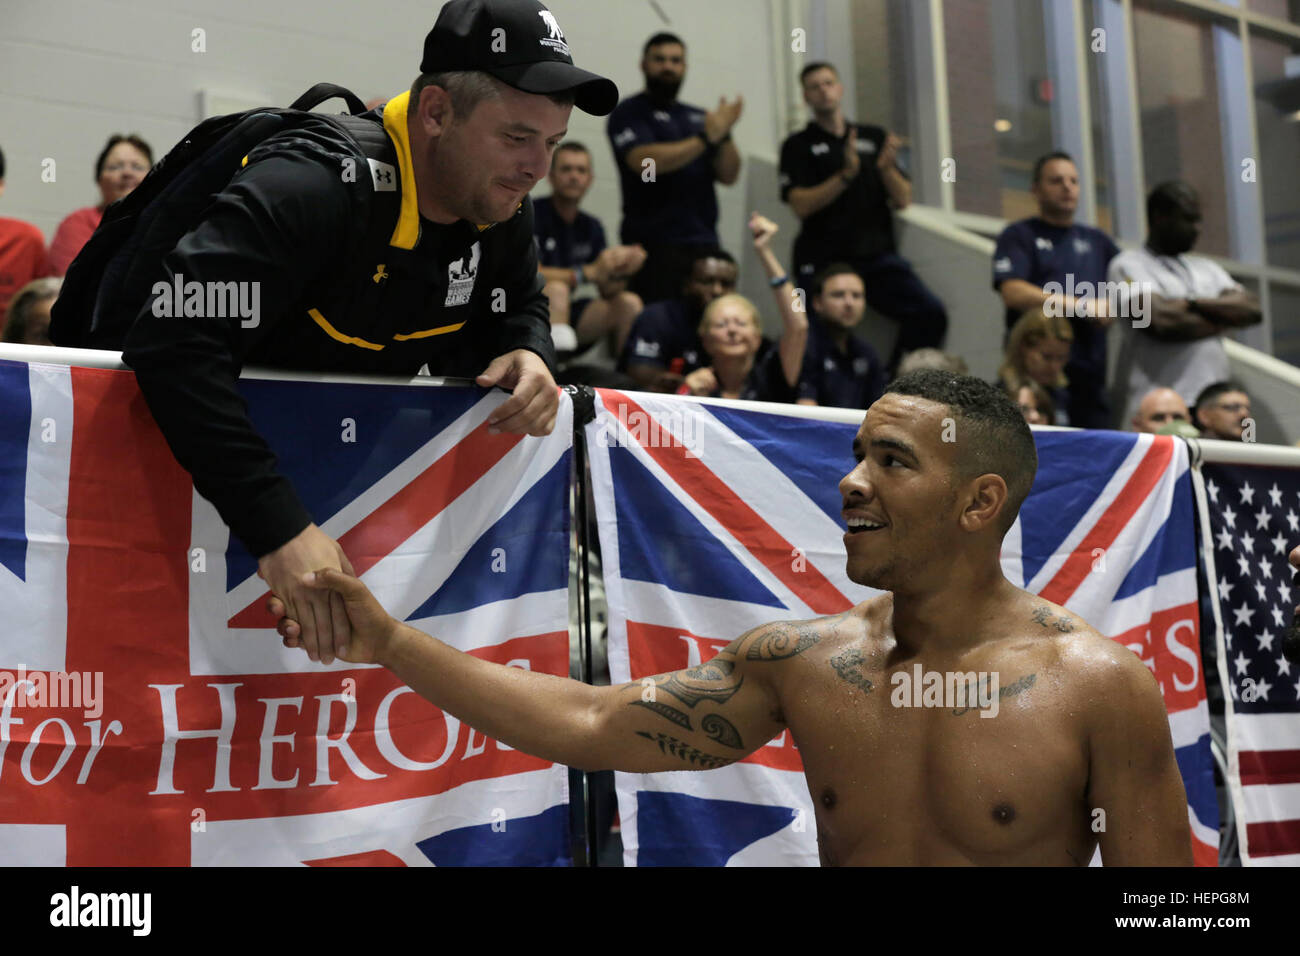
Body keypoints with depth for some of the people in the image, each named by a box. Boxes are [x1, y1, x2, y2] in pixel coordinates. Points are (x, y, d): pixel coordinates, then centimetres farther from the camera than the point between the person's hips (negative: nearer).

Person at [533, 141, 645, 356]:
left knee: (629, 302, -10)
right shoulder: (532, 214, -10)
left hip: (567, 315, 6)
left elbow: (607, 291, 8)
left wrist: (619, 272, -15)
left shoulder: (592, 227, 10)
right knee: (556, 288, -34)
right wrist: (589, 272, -26)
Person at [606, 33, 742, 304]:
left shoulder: (698, 117, 20)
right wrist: (705, 138, -14)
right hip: (654, 244, -5)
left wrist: (723, 133, -8)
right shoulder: (630, 113, 4)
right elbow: (644, 160, -15)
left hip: (703, 242, 5)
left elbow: (729, 175, 11)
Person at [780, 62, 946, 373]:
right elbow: (801, 205, -6)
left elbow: (903, 201, 12)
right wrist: (846, 175, -17)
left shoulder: (874, 137, 18)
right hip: (823, 260, -3)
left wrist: (887, 167, -8)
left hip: (877, 254, 3)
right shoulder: (798, 146, 8)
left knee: (931, 314, -14)